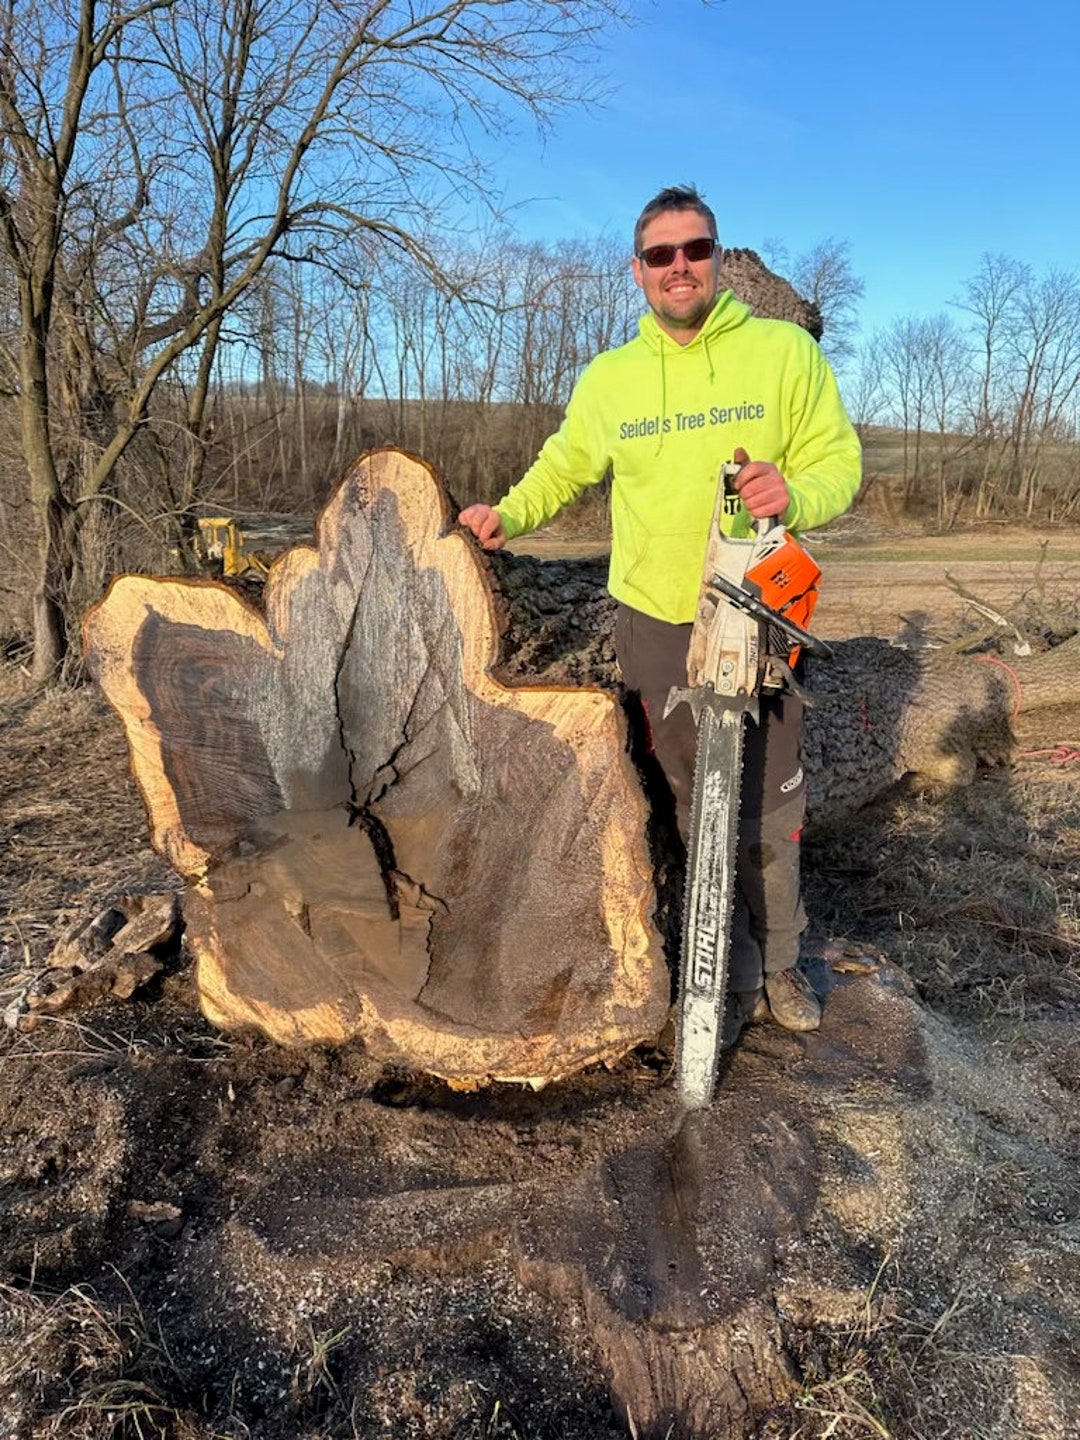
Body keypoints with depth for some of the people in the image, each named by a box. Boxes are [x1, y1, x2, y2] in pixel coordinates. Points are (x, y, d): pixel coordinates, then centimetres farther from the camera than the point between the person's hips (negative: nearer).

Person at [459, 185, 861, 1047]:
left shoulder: (786, 350, 0)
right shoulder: (608, 378, 8)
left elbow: (839, 459, -2)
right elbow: (565, 464, 21)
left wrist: (794, 494, -23)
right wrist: (510, 514, 6)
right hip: (657, 622, 2)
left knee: (770, 812, 7)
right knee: (698, 808, 10)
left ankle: (781, 962, 30)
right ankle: (733, 976, 26)